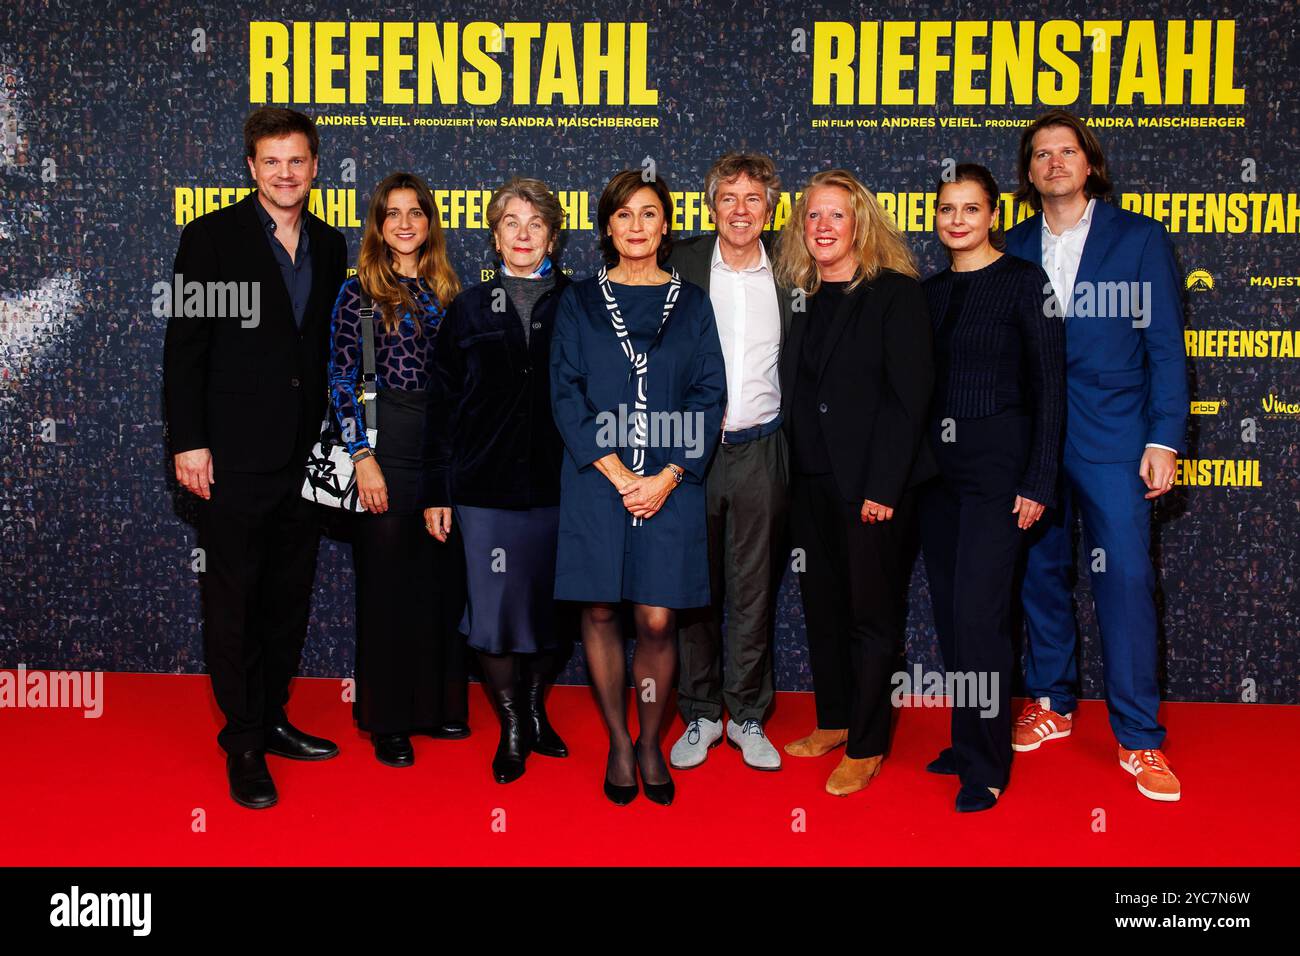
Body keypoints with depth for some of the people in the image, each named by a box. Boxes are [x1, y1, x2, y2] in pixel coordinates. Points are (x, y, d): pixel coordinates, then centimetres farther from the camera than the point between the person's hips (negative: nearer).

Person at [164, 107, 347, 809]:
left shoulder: (330, 245, 11)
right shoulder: (211, 237, -3)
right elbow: (184, 347, -6)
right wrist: (188, 442, -12)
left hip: (306, 455, 5)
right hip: (234, 456, -5)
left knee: (289, 598, 13)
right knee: (233, 601, 2)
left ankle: (272, 721, 28)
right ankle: (243, 744, 13)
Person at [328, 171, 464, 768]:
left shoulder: (446, 291, 12)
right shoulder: (360, 292, -1)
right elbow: (342, 381, -6)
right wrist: (363, 457, -13)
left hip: (444, 447, 4)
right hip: (386, 446, -4)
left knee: (437, 579, 9)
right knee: (385, 582, 1)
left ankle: (430, 703, 23)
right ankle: (386, 719, 12)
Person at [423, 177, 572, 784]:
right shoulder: (470, 309, 7)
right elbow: (443, 404, 6)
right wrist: (437, 491, 1)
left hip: (559, 485, 0)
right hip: (485, 488, 0)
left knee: (550, 604, 10)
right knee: (496, 606, 2)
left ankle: (536, 711, 31)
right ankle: (511, 729, 20)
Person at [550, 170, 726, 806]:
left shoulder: (692, 304, 10)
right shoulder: (580, 301, 8)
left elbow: (709, 397, 4)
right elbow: (565, 393, 0)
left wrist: (668, 477, -9)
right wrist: (617, 473, -10)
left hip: (671, 484, 0)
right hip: (596, 481, 0)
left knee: (657, 620, -3)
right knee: (600, 611, 3)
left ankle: (650, 743, 17)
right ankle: (618, 743, 19)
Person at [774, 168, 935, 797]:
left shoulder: (895, 292, -7)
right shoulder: (804, 300, 11)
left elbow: (910, 394, -13)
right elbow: (796, 393, 11)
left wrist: (883, 487, -18)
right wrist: (793, 473, 2)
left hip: (871, 482, -6)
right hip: (812, 480, 6)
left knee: (871, 611, 3)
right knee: (823, 603, 14)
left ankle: (866, 747, 15)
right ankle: (834, 723, 30)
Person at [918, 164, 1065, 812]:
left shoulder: (1024, 282, -5)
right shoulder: (929, 292, 12)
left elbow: (1049, 387, -7)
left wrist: (1038, 483, -12)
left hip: (997, 466, -6)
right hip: (937, 466, 6)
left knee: (977, 611, -9)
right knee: (949, 610, 10)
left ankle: (986, 764, 5)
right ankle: (967, 742, 23)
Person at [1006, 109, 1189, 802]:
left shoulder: (1139, 237, 3)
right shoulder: (1015, 248, 10)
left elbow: (1164, 345, 0)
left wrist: (1164, 440, -7)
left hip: (1112, 439, -3)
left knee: (1125, 579, -6)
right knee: (1041, 572, 10)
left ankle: (1140, 739, 4)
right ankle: (1050, 705, 26)